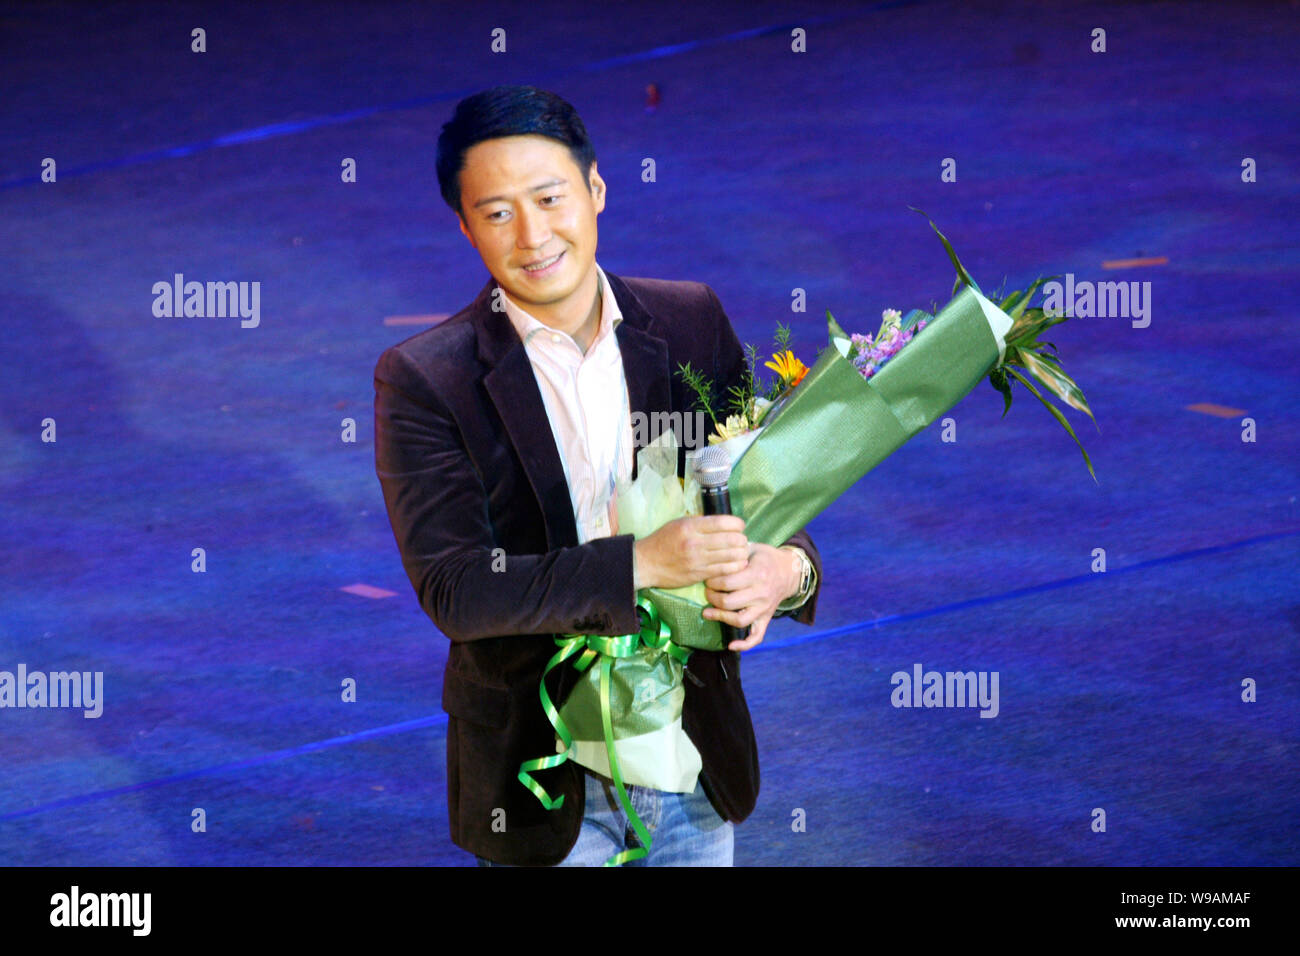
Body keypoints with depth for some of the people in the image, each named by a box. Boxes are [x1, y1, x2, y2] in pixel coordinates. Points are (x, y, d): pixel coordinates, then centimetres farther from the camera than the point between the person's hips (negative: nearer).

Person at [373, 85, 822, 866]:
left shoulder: (691, 322, -1)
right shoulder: (422, 382, -12)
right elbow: (453, 589, -20)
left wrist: (789, 568, -20)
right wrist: (640, 563, -31)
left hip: (695, 763, 3)